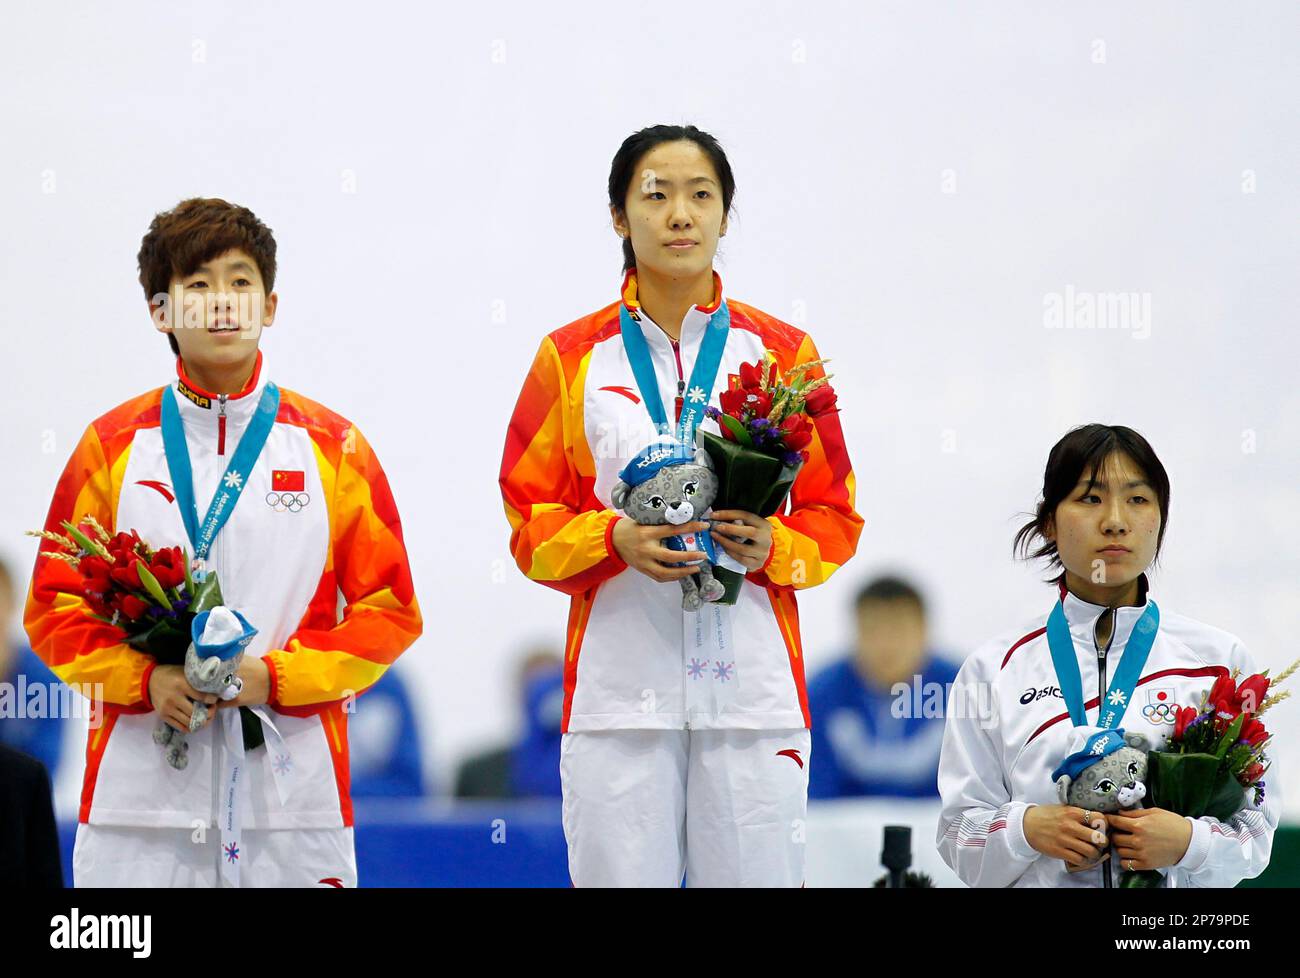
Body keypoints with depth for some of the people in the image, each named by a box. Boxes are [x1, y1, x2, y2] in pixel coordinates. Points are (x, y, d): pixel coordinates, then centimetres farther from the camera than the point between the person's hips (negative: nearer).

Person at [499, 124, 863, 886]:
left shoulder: (784, 354, 10)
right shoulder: (572, 359, 8)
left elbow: (835, 515, 12)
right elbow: (530, 521, 8)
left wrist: (771, 546, -9)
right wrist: (616, 539, -11)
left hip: (752, 684, 0)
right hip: (620, 688, 0)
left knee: (756, 877, -4)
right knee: (623, 876, -4)